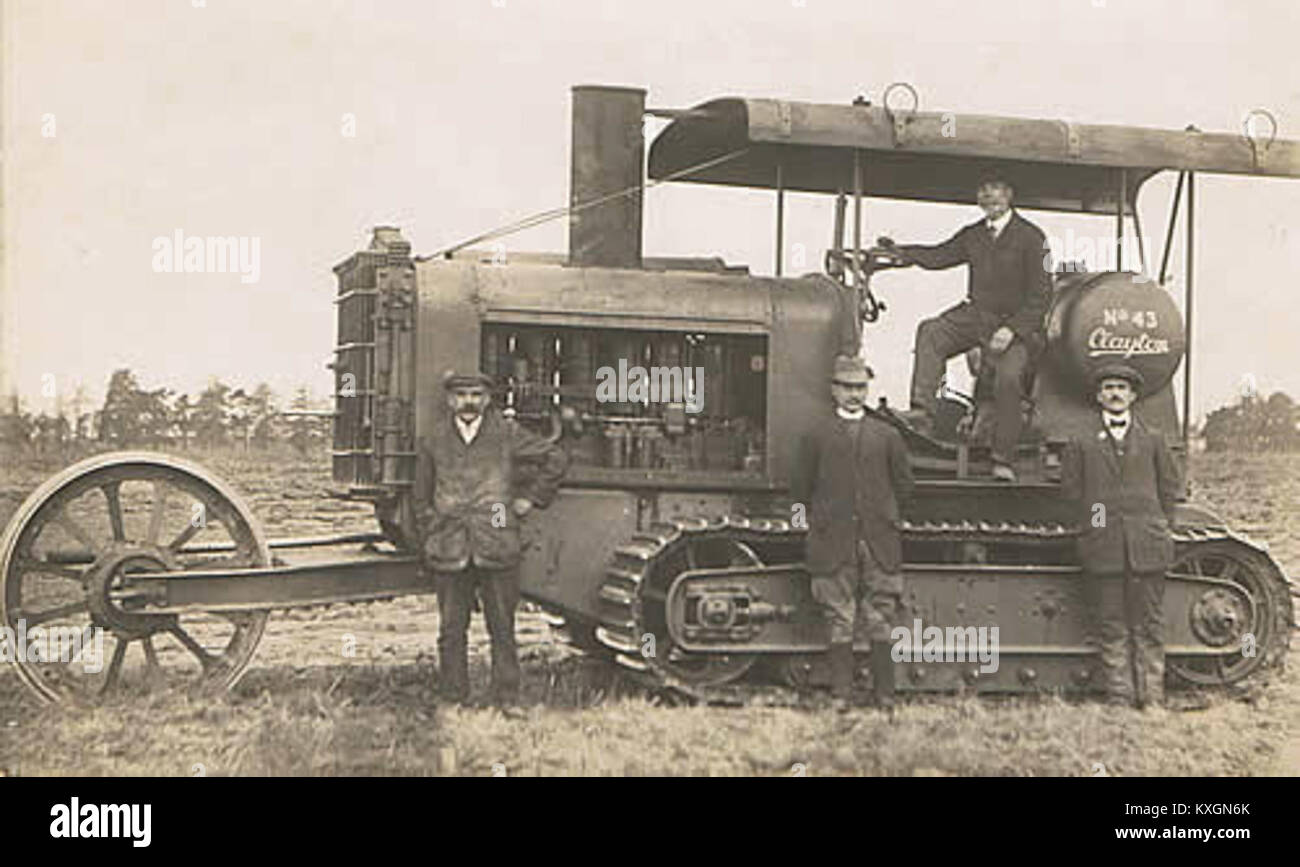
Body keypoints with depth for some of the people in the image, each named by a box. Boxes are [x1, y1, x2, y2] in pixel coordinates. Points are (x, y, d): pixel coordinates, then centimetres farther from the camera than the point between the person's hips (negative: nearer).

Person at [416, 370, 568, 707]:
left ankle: (507, 699, 11)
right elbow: (423, 494, 22)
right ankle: (453, 699, 14)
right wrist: (433, 532, 13)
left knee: (502, 629, 3)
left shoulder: (507, 435, 3)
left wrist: (532, 497, 9)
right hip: (449, 552, 1)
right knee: (451, 631, 5)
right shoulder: (434, 441, 9)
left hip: (497, 550, -1)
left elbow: (556, 458, 12)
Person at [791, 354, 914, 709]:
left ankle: (885, 695, 7)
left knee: (880, 623, 1)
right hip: (833, 543, -1)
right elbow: (801, 489, 9)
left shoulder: (887, 436, 10)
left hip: (879, 541, 1)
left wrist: (881, 512, 11)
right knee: (840, 623, 1)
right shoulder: (816, 437, 6)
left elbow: (904, 487, 13)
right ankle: (841, 694, 6)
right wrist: (826, 513, 6)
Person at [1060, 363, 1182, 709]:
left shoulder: (1153, 441, 12)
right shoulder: (1081, 445, 9)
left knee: (1149, 626, 1)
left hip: (1147, 549, 1)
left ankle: (1152, 697, 6)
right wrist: (1094, 521, 3)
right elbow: (1071, 489, 9)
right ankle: (1119, 699, 5)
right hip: (1103, 550, -1)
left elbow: (1171, 488, 15)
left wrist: (1157, 526, 9)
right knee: (1111, 628, 0)